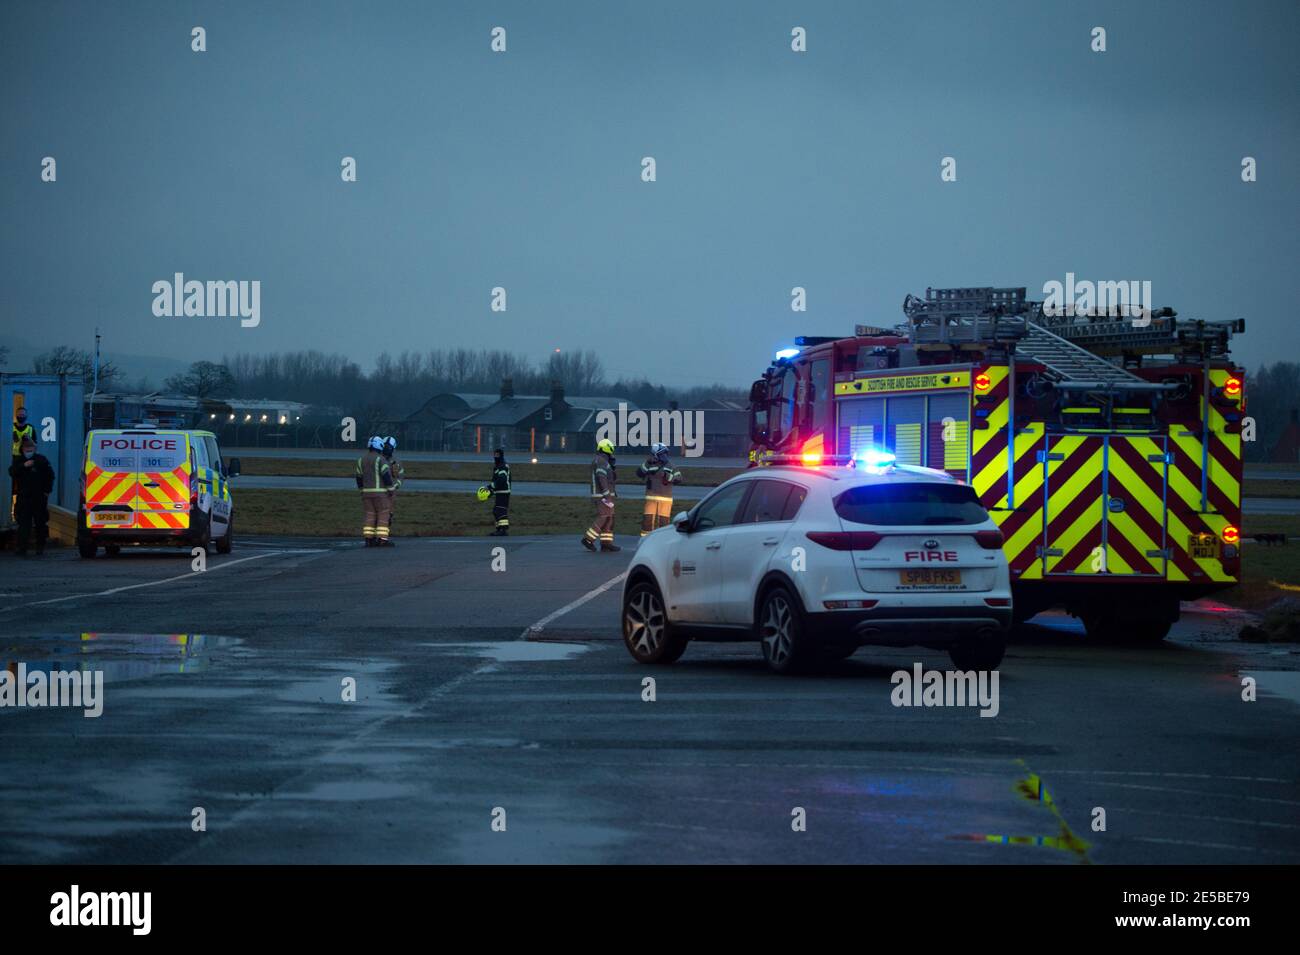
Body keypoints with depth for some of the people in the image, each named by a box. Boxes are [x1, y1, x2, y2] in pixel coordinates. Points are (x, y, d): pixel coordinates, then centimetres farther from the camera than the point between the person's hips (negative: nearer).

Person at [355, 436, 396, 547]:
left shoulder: (362, 459, 9)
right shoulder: (381, 459, -11)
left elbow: (359, 477, 15)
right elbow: (387, 476, -17)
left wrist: (361, 491, 24)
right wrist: (391, 491, -11)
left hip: (367, 492, 6)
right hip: (380, 492, -6)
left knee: (370, 516, 8)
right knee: (383, 515, -2)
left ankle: (369, 539, 2)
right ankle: (382, 539, -7)